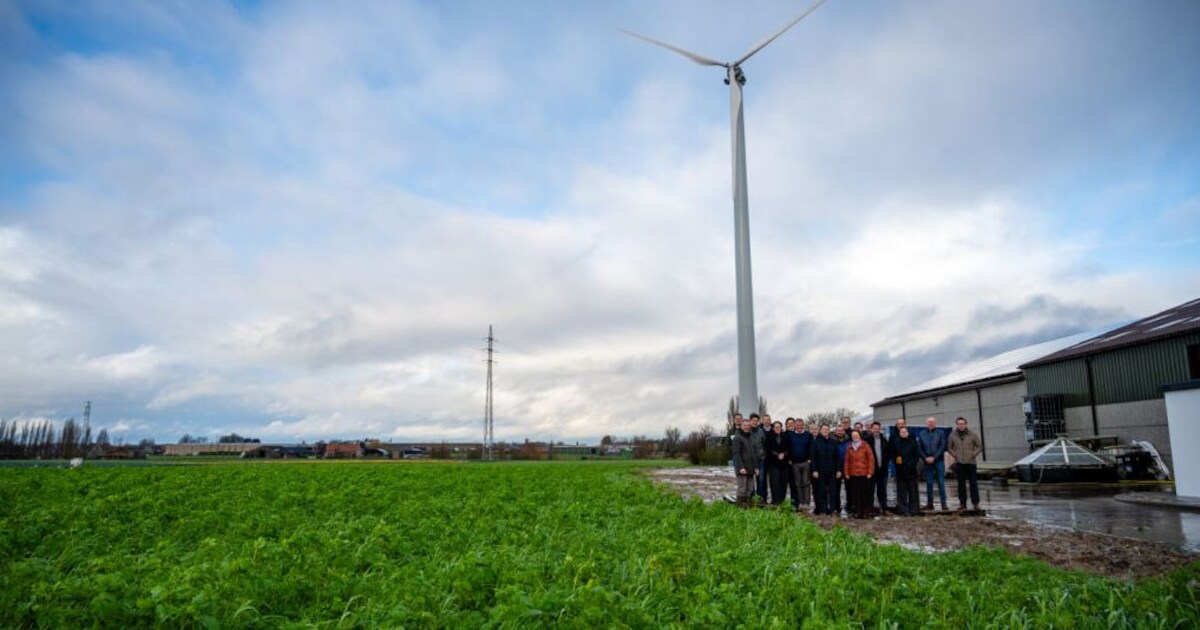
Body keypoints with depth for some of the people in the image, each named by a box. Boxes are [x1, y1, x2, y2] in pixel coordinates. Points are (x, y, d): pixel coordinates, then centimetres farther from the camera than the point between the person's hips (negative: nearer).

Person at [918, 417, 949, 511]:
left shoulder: (940, 434, 3)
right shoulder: (922, 435, 9)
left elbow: (943, 447, -5)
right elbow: (919, 448, 6)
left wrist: (934, 457, -13)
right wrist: (925, 458, -7)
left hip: (939, 461, -2)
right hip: (927, 462, 2)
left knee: (941, 482, -2)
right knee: (929, 483, 4)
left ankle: (943, 503, 0)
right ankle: (929, 503, 9)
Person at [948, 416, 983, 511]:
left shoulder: (972, 435, 0)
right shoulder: (953, 436, 3)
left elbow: (980, 446, 6)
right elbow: (949, 447, 13)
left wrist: (973, 455, -3)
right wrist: (954, 455, 2)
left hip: (970, 463, -1)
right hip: (959, 463, 1)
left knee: (973, 483, 0)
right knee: (961, 484, 5)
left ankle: (975, 503, 6)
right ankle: (962, 503, 10)